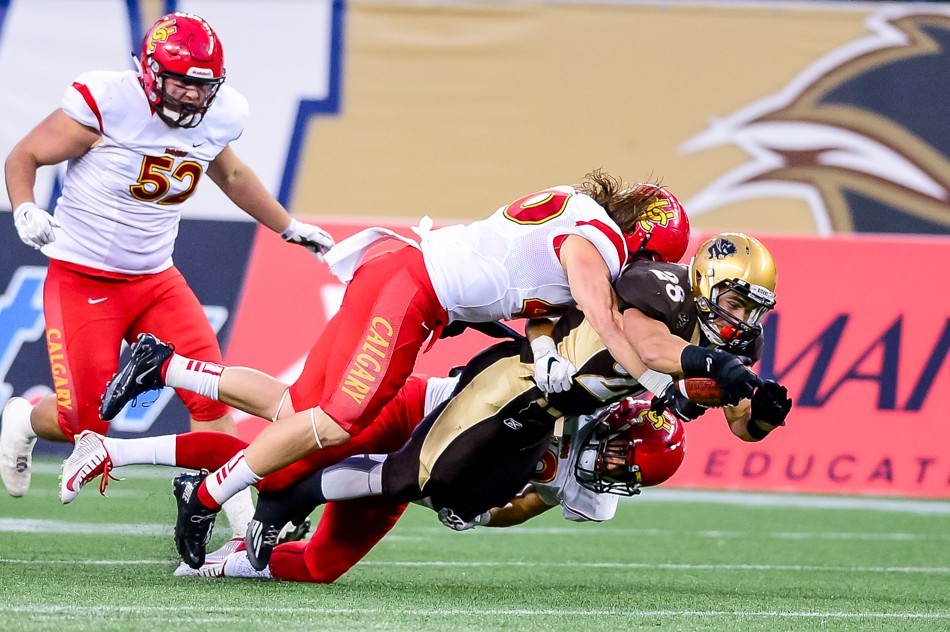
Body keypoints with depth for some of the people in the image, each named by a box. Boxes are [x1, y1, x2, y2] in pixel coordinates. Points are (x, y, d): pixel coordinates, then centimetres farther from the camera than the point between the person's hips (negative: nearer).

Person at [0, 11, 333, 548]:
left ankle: (246, 519, -6)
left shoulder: (217, 118, -1)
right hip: (83, 278, -5)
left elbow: (232, 176, 23)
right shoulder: (106, 105, -19)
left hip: (156, 278, 5)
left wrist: (290, 228, 30)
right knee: (86, 422, -8)